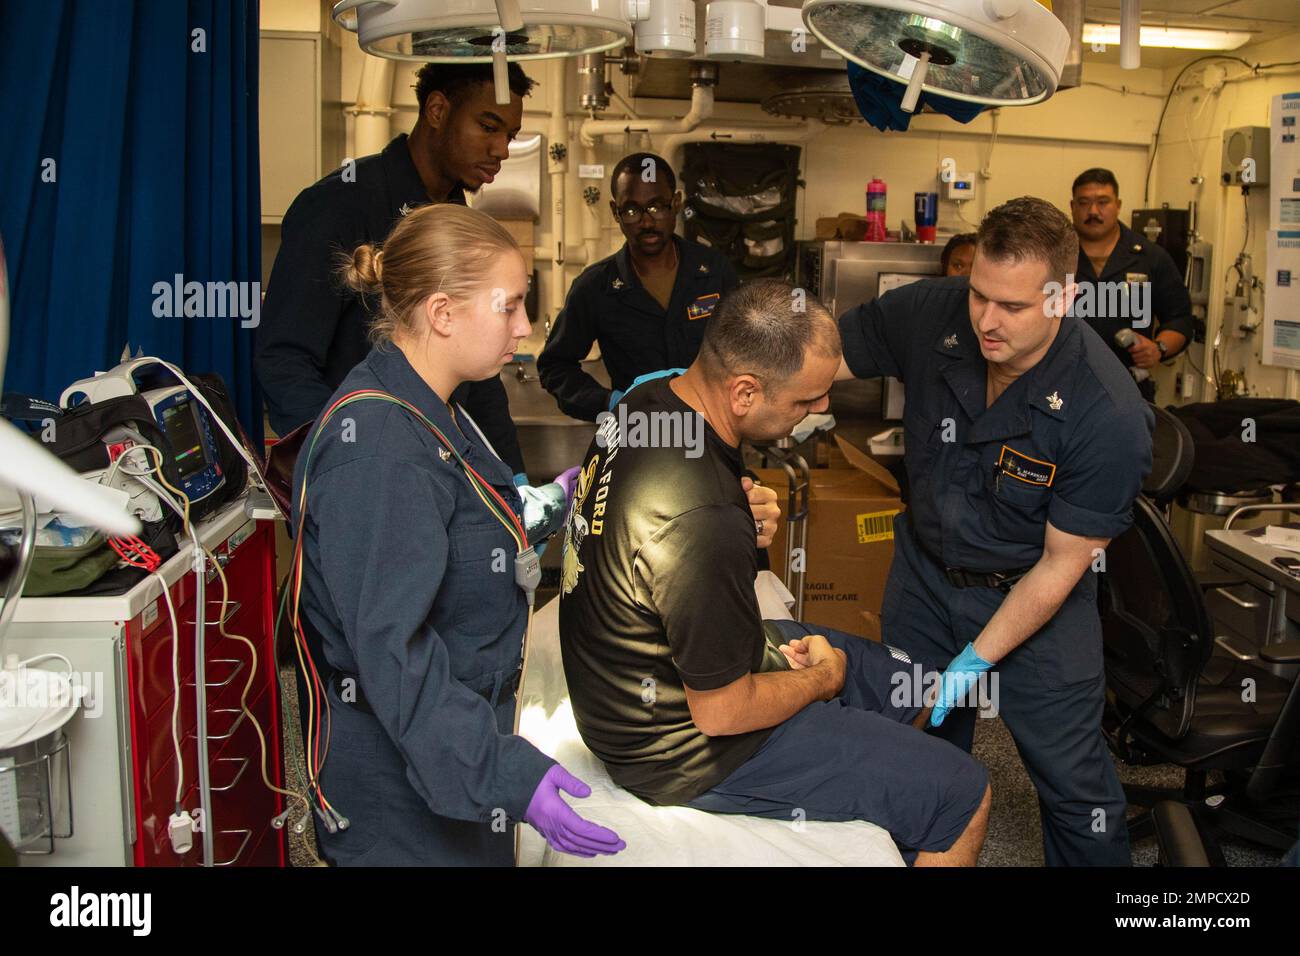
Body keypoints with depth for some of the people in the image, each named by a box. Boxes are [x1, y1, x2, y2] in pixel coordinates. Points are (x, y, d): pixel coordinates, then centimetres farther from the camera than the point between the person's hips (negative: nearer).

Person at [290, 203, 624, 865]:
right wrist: (507, 776, -33)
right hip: (405, 785, -10)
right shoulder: (377, 449, -28)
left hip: (451, 742, 10)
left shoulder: (425, 412, 6)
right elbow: (392, 648, -31)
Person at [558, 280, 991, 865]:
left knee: (905, 685, 23)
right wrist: (822, 677, -7)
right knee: (963, 796, -3)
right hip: (689, 756, -9)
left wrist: (747, 518, -1)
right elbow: (722, 713, -26)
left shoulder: (648, 401, -7)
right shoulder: (700, 523, -38)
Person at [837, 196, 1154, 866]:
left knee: (1072, 781, 4)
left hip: (1036, 594, -3)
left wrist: (979, 657, -19)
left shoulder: (1110, 415, -29)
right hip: (926, 571, 4)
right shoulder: (929, 315, -19)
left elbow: (1061, 563, -21)